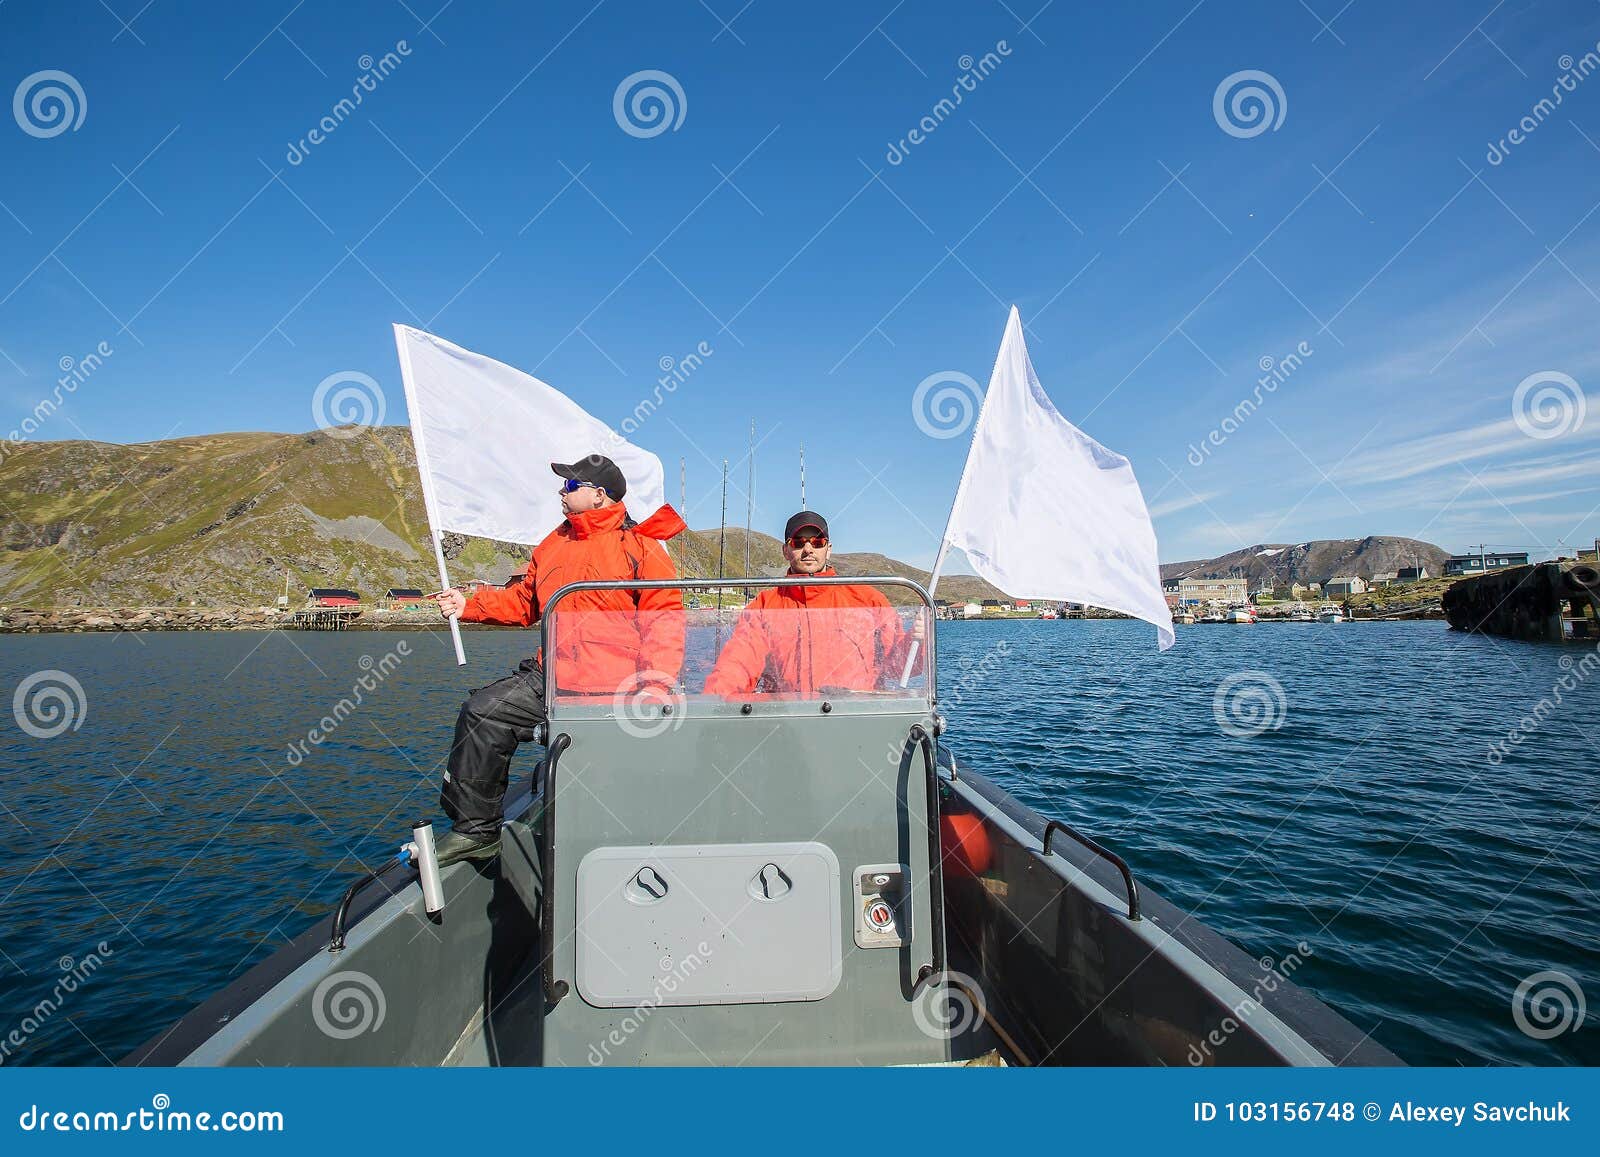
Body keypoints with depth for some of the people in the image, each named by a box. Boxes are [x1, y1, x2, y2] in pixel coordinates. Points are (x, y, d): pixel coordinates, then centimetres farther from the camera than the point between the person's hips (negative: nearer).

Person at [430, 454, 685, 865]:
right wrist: (469, 605, 12)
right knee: (482, 713, -4)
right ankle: (476, 829, 7)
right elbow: (523, 602, 25)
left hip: (618, 689, -6)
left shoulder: (640, 546, -4)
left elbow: (665, 618, -10)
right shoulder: (555, 544, 18)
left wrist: (656, 683, -22)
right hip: (554, 680, 7)